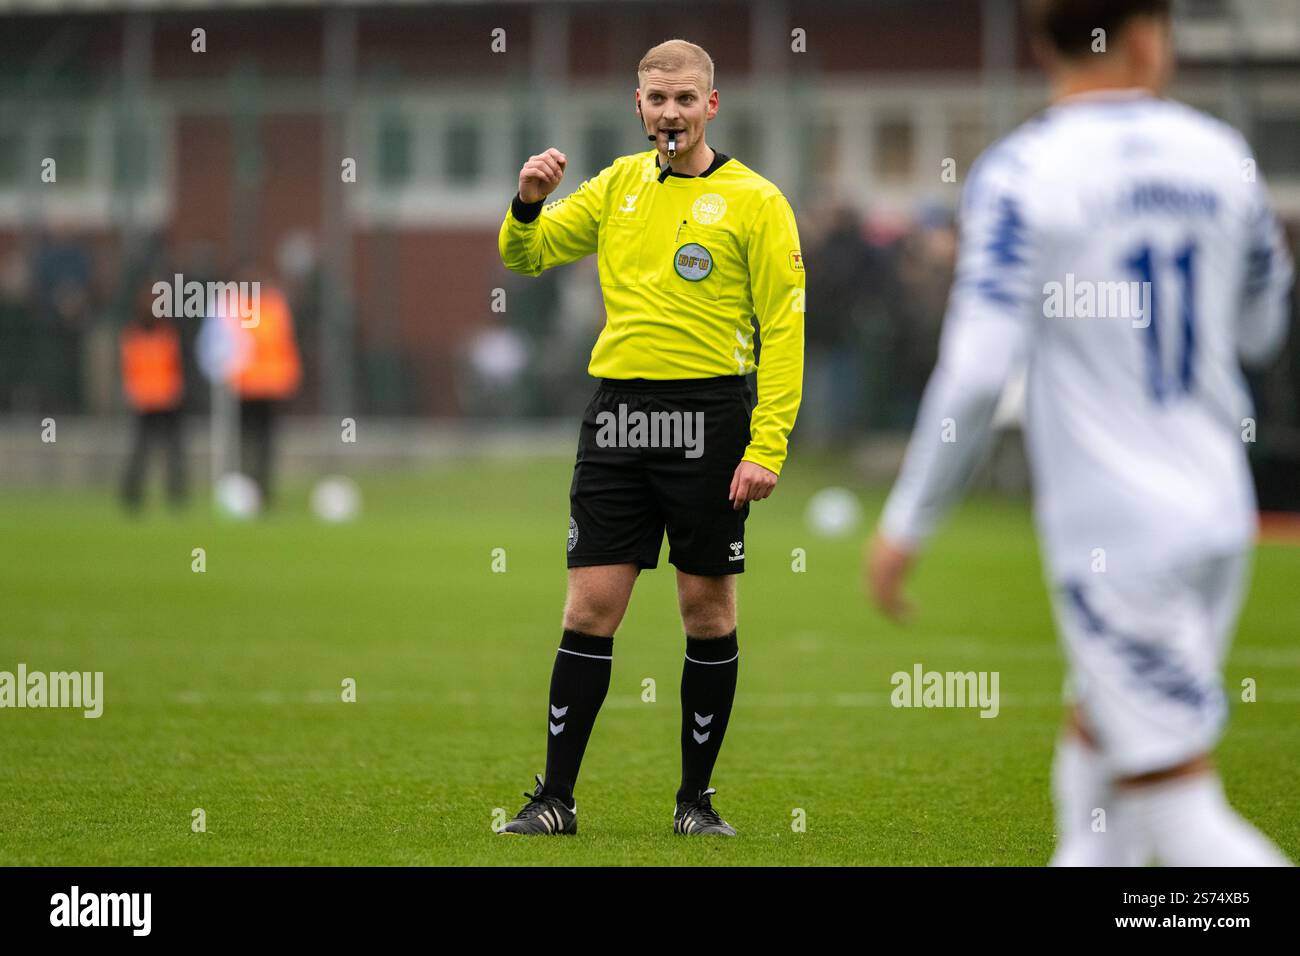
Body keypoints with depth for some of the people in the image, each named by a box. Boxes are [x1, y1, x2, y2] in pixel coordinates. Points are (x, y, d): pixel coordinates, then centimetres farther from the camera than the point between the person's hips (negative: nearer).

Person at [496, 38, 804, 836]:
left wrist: (767, 447, -13)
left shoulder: (754, 201, -1)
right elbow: (525, 255, 21)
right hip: (618, 412, 3)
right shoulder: (619, 185, 12)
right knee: (591, 605, 0)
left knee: (708, 609, 3)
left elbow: (784, 329, -5)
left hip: (708, 417, -3)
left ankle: (697, 798, 13)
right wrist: (529, 201, -2)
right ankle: (555, 799, 3)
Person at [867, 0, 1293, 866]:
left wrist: (907, 526, -9)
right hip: (1219, 517, 6)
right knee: (1094, 745, 21)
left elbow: (977, 374, -18)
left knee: (1180, 808, -3)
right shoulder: (1220, 157, 3)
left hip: (1115, 535, -6)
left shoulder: (1022, 173, -12)